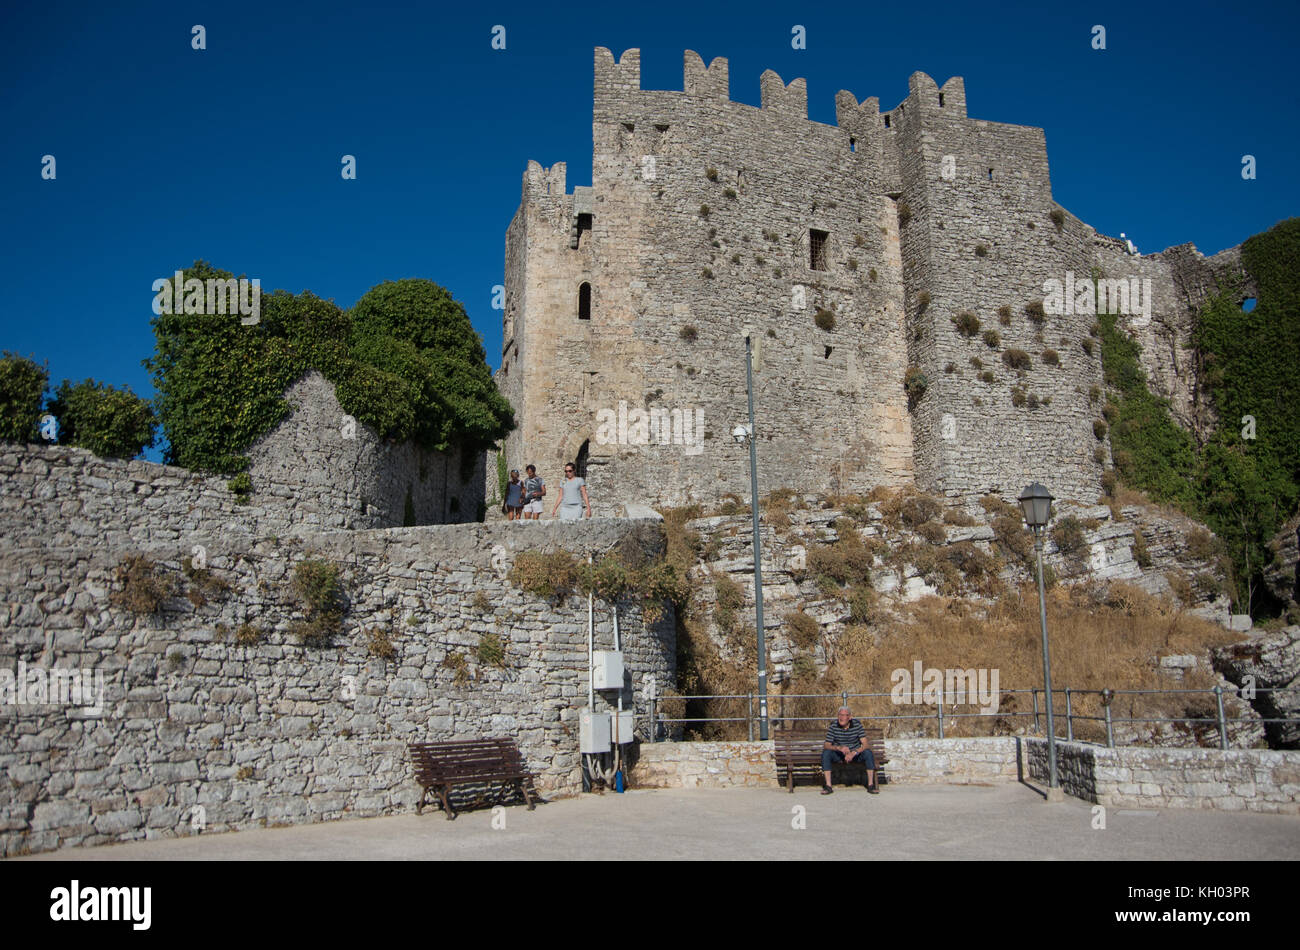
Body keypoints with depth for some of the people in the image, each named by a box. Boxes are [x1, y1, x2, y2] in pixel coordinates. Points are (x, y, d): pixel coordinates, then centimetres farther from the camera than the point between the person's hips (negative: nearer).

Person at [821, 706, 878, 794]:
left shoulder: (857, 724, -12)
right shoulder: (833, 726, -13)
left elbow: (865, 744, -17)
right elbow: (827, 745, -15)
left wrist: (853, 753, -34)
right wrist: (839, 748, -35)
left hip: (855, 753, 0)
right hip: (838, 754, 0)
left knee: (868, 753, -28)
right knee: (826, 753, -28)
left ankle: (870, 785, -22)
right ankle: (828, 785, -25)